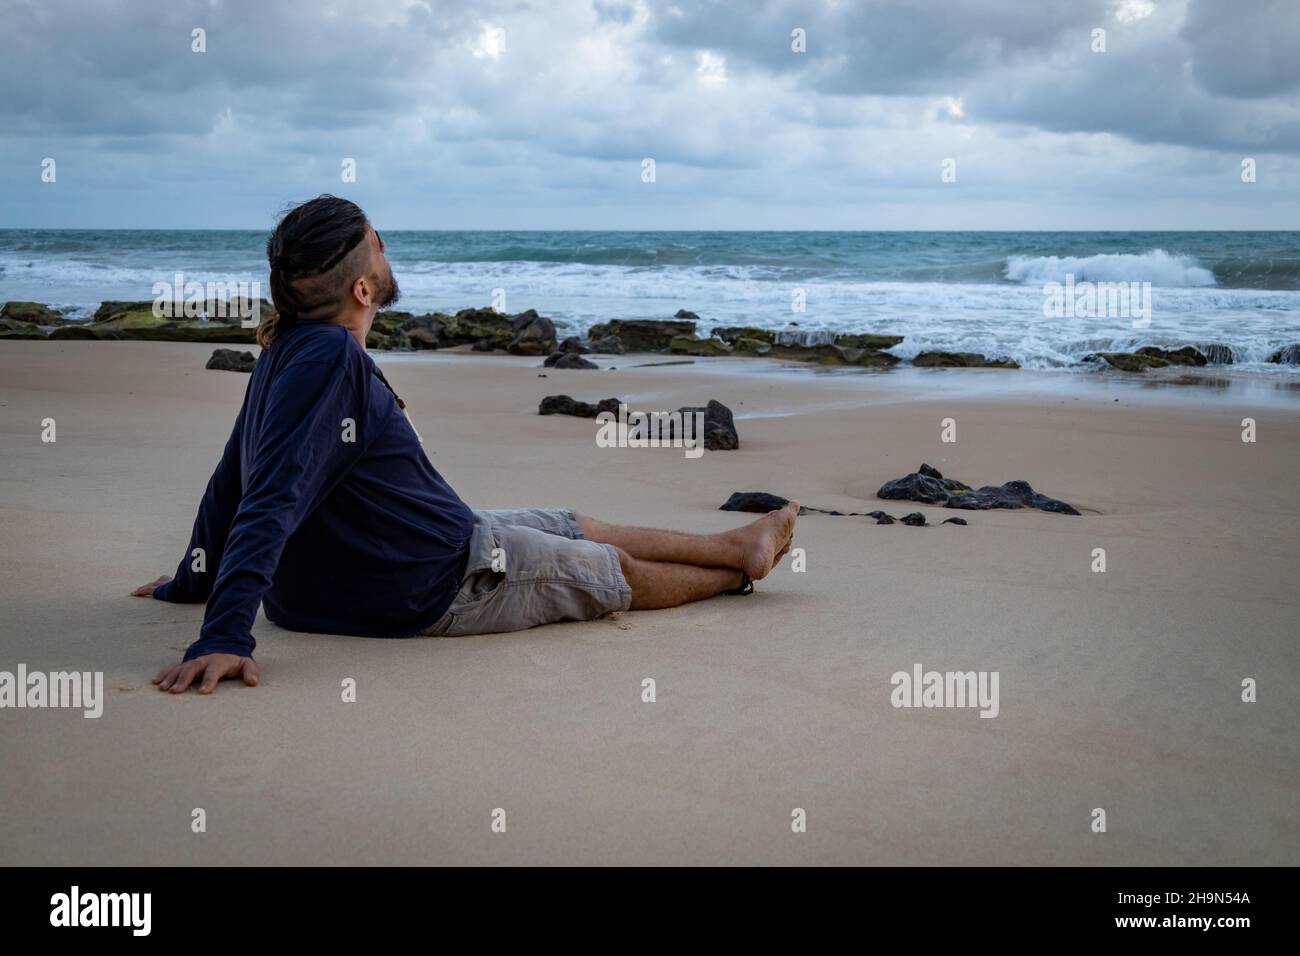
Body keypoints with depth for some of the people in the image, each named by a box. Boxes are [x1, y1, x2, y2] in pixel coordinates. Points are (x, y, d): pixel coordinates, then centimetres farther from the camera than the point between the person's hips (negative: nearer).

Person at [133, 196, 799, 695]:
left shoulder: (290, 350, 2)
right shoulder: (327, 358, -29)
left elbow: (233, 475, 11)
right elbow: (273, 499, -35)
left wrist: (193, 581, 21)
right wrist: (225, 637, -40)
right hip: (439, 587, -9)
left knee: (579, 528, 24)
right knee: (617, 571, 13)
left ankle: (732, 544, 43)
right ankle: (740, 568, 39)